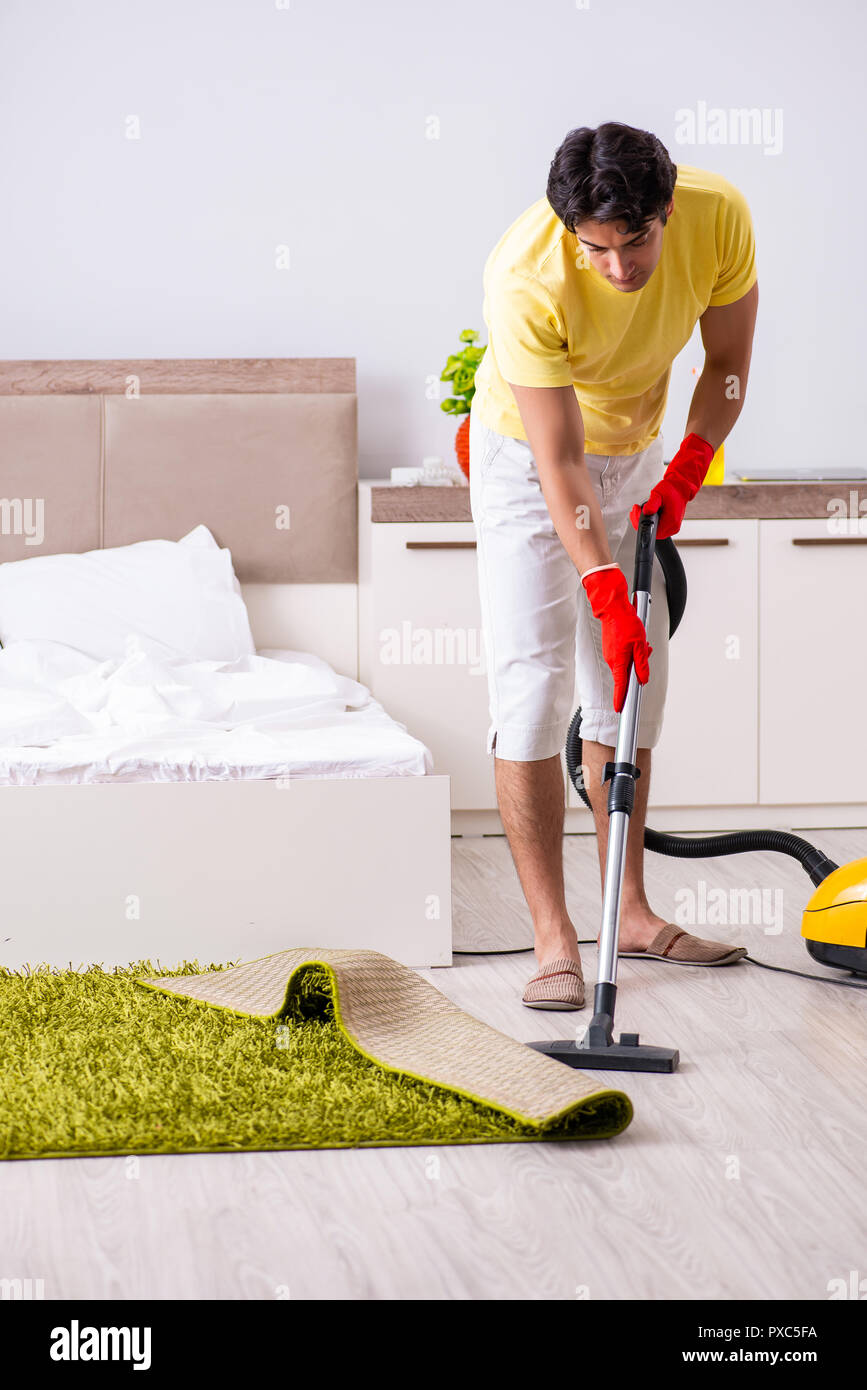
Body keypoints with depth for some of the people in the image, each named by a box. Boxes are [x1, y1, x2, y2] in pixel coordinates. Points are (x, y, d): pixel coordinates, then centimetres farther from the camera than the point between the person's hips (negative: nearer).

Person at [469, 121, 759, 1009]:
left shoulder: (720, 216, -25)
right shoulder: (525, 280, -36)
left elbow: (727, 362, -7)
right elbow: (559, 462, -31)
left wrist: (684, 472, -18)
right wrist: (607, 595, -34)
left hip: (636, 452, 5)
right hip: (527, 454, -4)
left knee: (632, 685, 7)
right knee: (532, 686, -12)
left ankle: (629, 911, 17)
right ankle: (553, 938, -8)